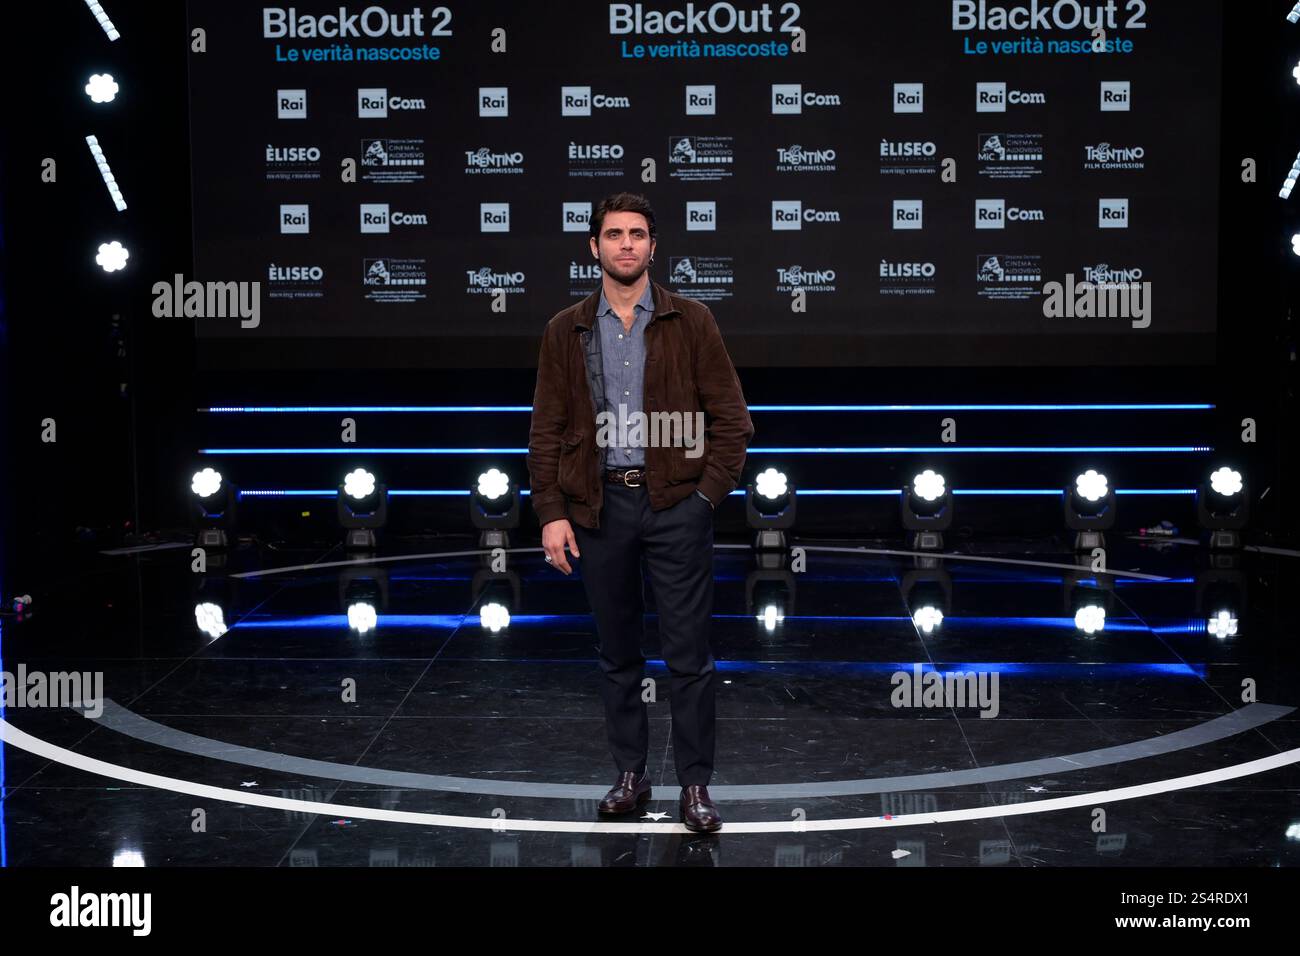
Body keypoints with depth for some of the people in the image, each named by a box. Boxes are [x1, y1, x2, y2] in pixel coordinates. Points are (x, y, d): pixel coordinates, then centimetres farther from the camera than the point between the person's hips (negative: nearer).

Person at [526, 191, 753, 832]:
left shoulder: (691, 322, 2)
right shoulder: (566, 331, 6)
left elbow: (731, 417, 1)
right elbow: (546, 431, 5)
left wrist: (709, 493, -7)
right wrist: (551, 514, -3)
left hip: (677, 504, -2)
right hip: (598, 508, 2)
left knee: (688, 654, 1)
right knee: (617, 653, 11)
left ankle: (695, 785, 11)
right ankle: (630, 773, 23)